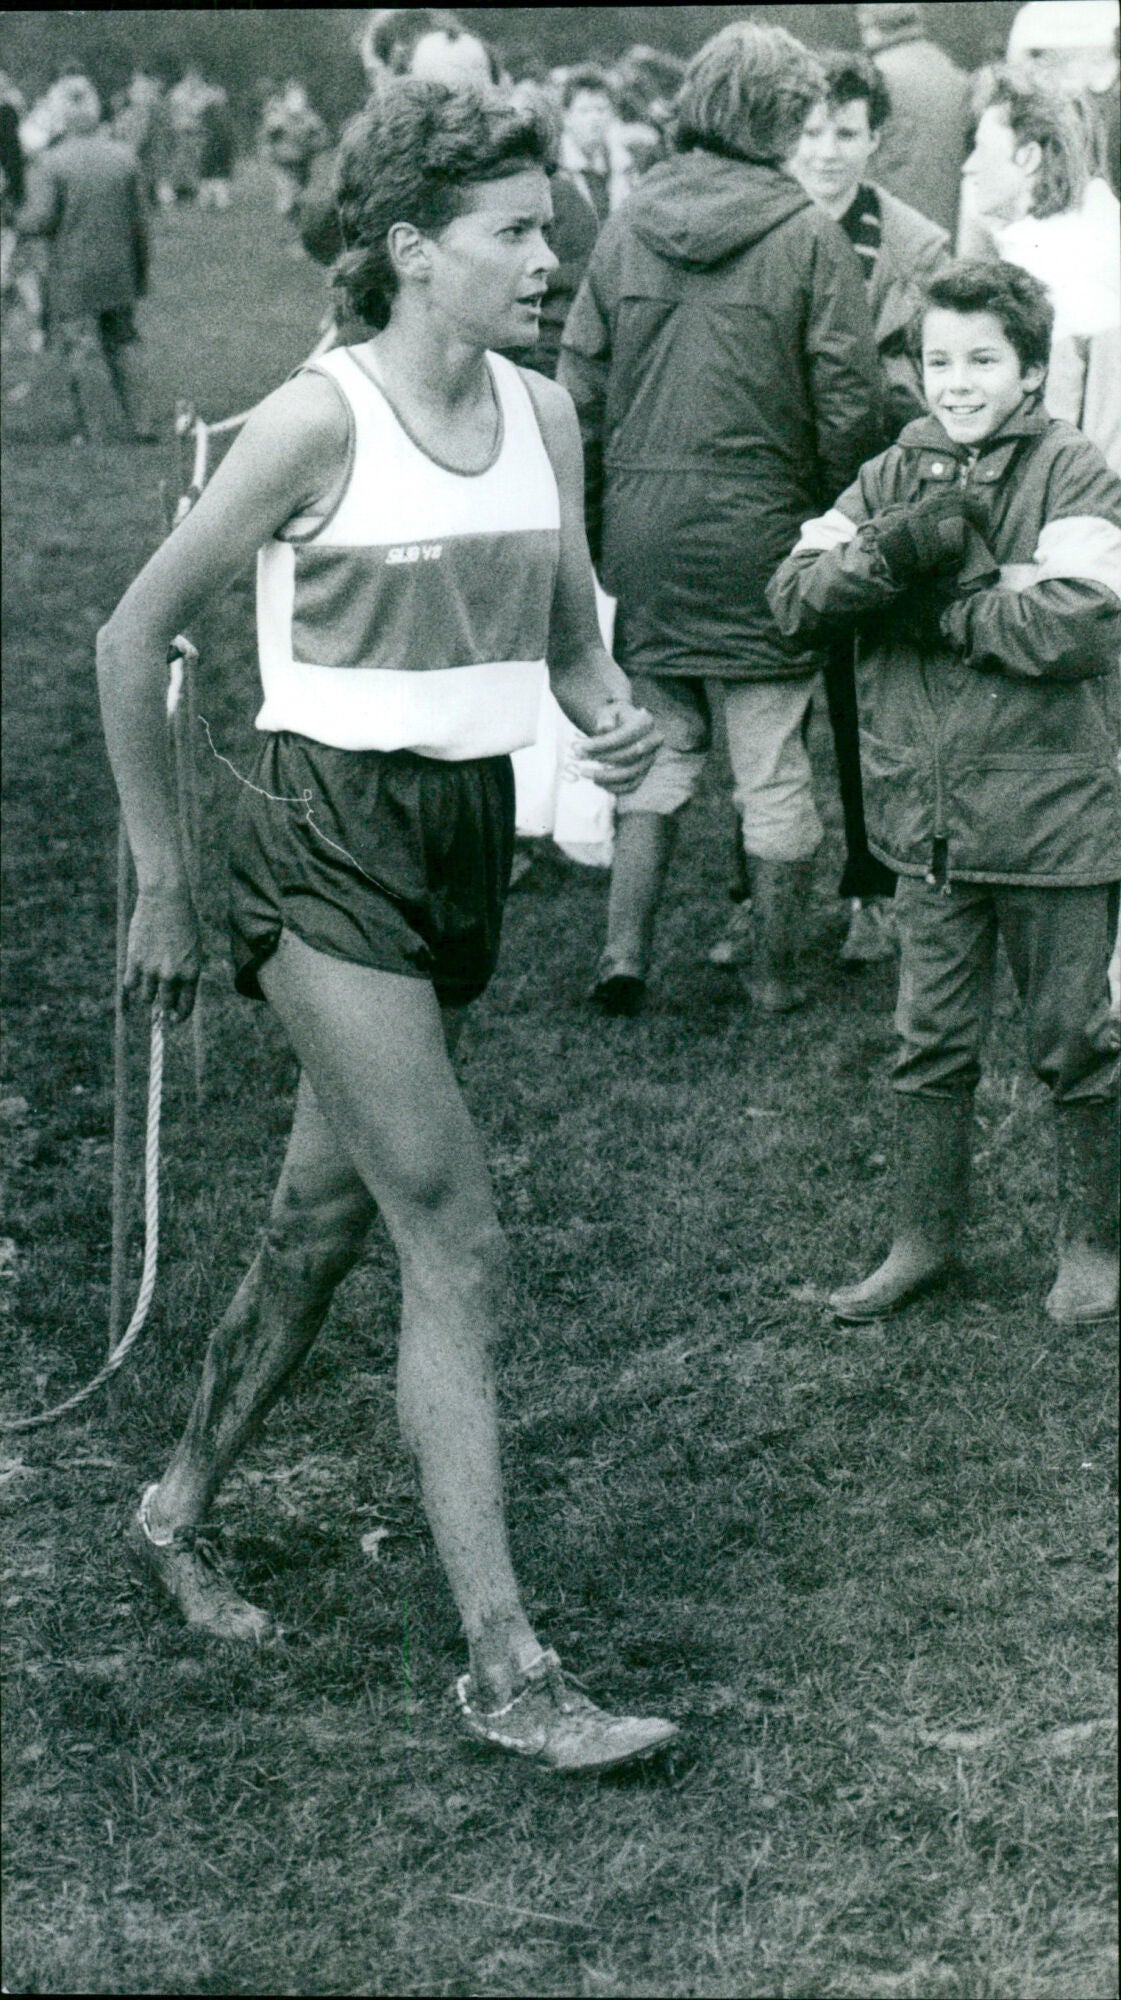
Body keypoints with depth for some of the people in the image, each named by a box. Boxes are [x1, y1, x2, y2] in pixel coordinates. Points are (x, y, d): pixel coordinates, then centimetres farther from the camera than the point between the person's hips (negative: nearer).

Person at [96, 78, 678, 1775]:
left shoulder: (542, 417, 5)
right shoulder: (319, 421, -14)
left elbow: (571, 640, 16)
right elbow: (135, 636, -7)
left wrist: (614, 716, -8)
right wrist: (159, 885, -3)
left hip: (471, 833, 7)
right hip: (330, 838, -7)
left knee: (322, 1221, 17)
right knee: (457, 1248, -10)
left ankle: (180, 1510, 39)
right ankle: (506, 1671, -5)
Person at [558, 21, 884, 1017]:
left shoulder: (628, 224, 3)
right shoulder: (809, 235, -9)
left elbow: (579, 387, 6)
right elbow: (850, 402, -9)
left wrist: (592, 523, 14)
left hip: (641, 524, 4)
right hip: (757, 525, -4)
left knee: (660, 741, 17)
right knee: (773, 759, 7)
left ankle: (625, 951, 12)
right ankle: (776, 971, 16)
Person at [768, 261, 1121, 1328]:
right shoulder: (894, 476, 6)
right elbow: (795, 593, -3)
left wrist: (936, 603, -14)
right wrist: (898, 549, -20)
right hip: (929, 815, 4)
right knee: (930, 1045, 12)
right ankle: (923, 1240, 26)